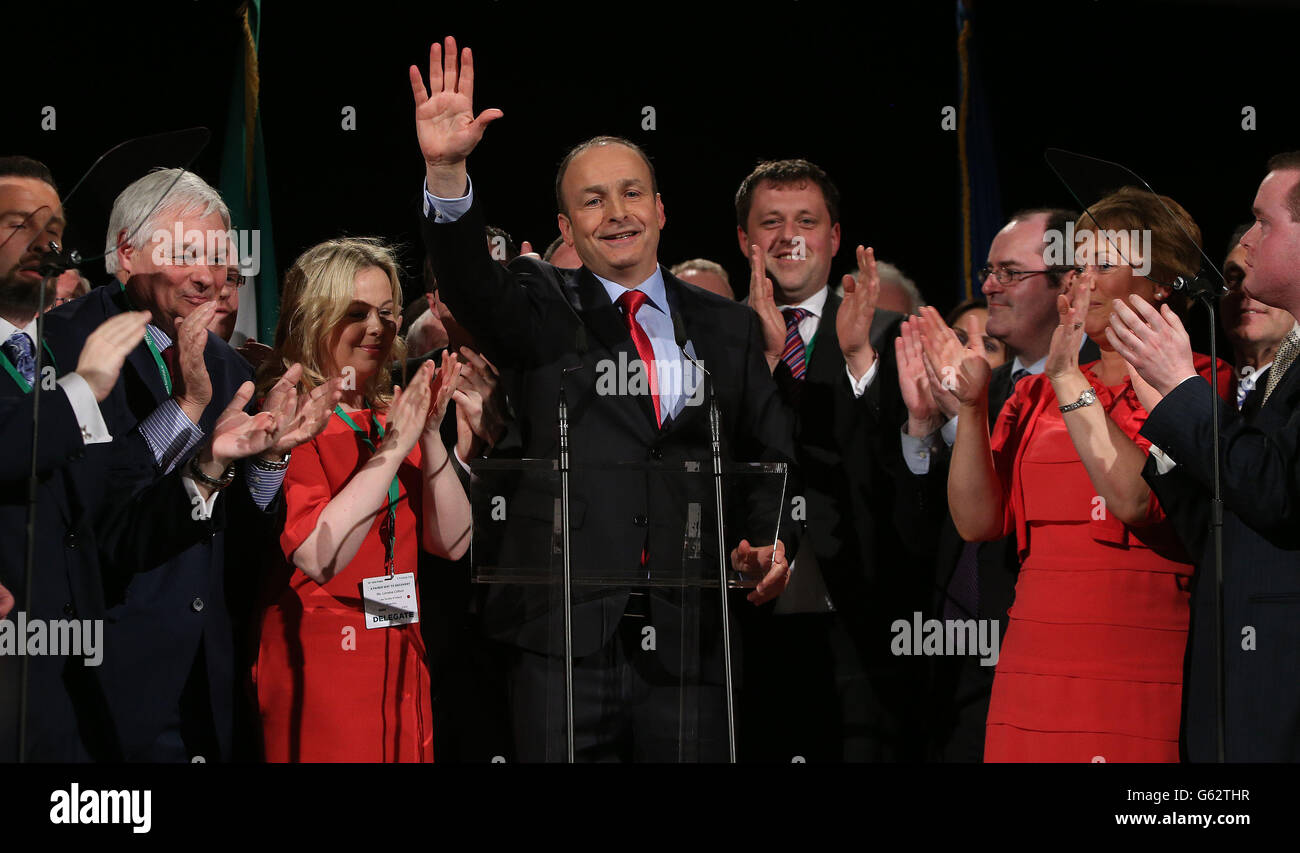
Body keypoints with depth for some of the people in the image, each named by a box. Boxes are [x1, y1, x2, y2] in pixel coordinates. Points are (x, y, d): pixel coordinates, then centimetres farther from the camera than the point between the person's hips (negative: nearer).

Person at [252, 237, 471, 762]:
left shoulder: (387, 418, 13)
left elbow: (452, 542, 5)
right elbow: (318, 556, -21)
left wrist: (430, 435, -6)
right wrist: (392, 449, -17)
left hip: (400, 668, 7)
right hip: (319, 663, -7)